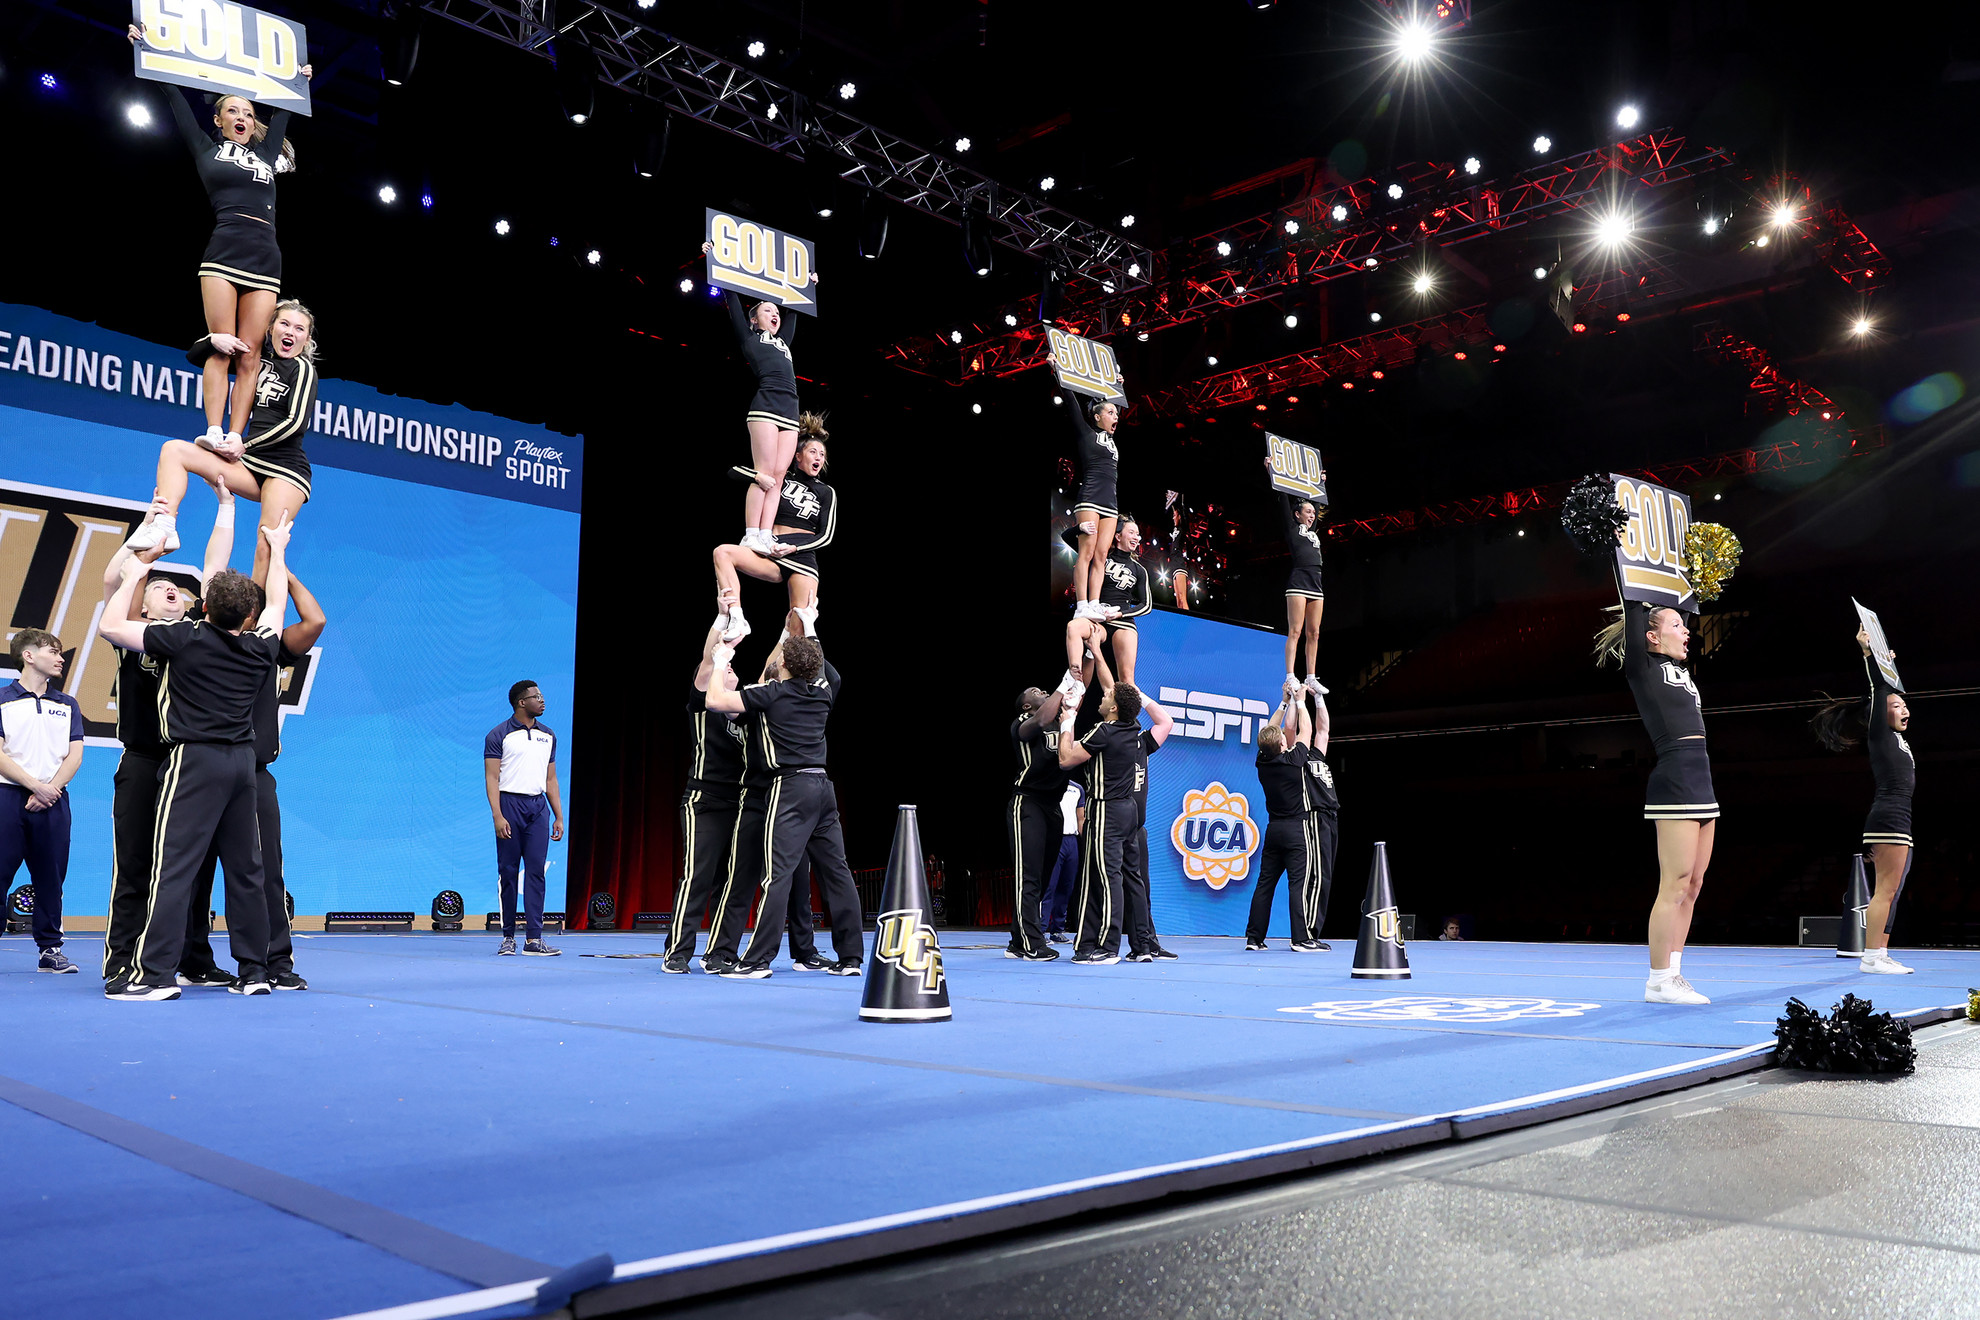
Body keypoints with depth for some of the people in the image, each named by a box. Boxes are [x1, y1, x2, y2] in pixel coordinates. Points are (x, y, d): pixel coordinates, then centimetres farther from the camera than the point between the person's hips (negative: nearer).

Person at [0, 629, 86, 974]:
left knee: (51, 877, 5)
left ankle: (50, 949, 10)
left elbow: (74, 755, 8)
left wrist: (49, 789, -6)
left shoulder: (67, 705, 15)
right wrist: (35, 786, -11)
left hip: (53, 801, 3)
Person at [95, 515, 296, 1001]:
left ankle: (155, 974, -8)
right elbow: (277, 603, 27)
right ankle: (254, 973, 10)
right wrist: (277, 549, 37)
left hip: (195, 760, -5)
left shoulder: (187, 639, -7)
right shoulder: (261, 647, 6)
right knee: (245, 870, 7)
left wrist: (133, 575, 12)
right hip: (242, 761, 5)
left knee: (172, 868, -5)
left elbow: (110, 626, 0)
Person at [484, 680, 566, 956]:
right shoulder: (498, 735, -1)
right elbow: (492, 778, -5)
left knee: (536, 871, -2)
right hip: (510, 804, -4)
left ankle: (533, 939, -3)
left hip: (538, 806, 4)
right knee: (508, 871, 1)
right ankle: (508, 937, 10)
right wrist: (497, 816, -15)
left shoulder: (548, 736, 15)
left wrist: (559, 816, 11)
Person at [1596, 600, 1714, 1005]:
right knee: (1674, 886, -8)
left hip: (1701, 786, 9)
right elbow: (1634, 622, -8)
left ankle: (1673, 975, 15)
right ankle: (1658, 982, -2)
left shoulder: (1680, 669, 20)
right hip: (1674, 783, -9)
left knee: (1691, 886, 9)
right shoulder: (1642, 667, -1)